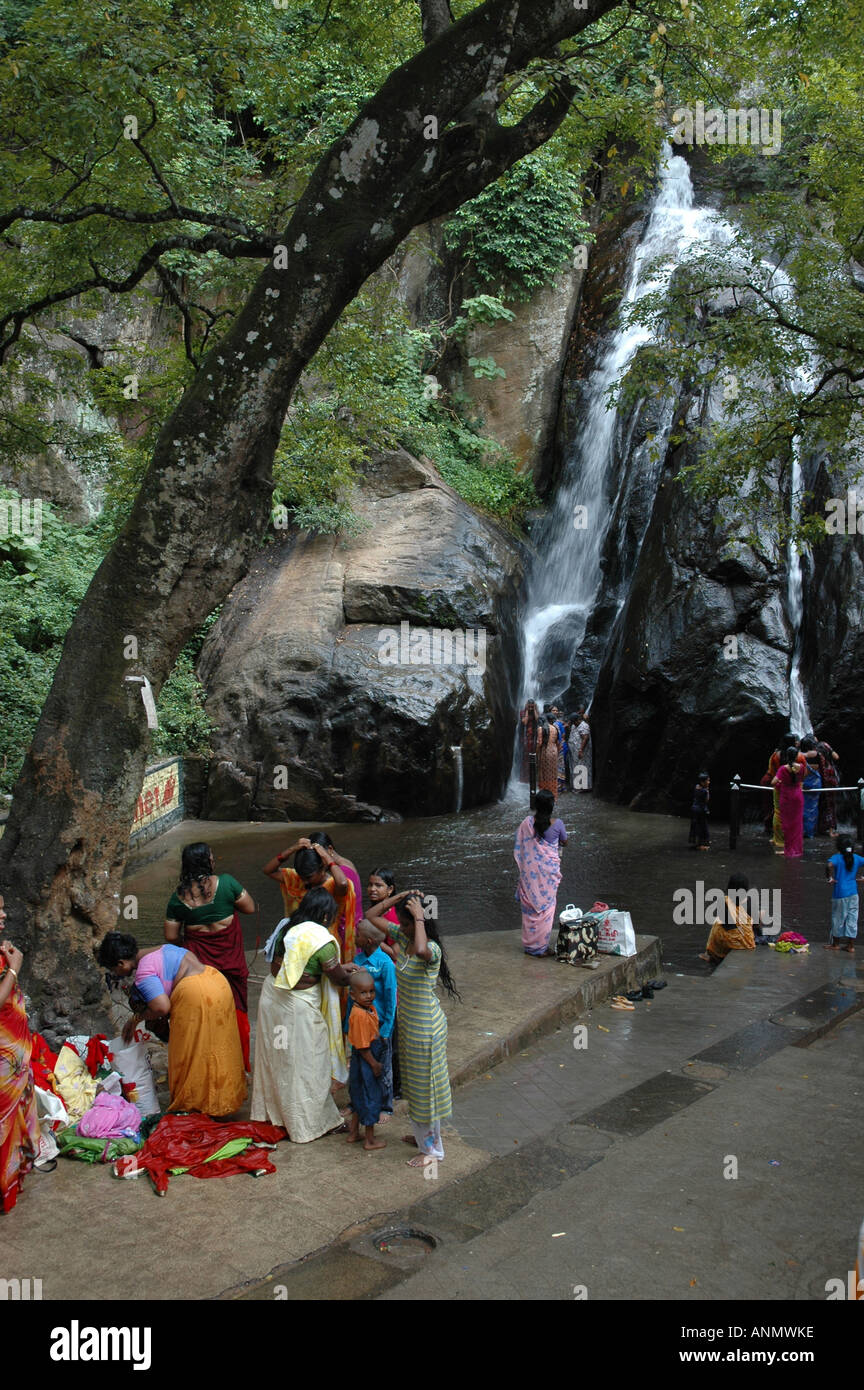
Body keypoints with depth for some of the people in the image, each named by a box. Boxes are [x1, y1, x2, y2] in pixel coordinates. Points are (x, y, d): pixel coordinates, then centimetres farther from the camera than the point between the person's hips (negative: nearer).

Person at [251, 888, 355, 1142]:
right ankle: (308, 1125, 19)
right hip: (298, 1007, -8)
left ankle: (272, 1111, 39)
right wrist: (354, 974, 11)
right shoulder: (321, 939, -20)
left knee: (276, 1057, 22)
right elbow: (338, 978, -10)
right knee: (304, 1066, 7)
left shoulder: (286, 926, 2)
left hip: (271, 996, 8)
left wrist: (340, 967, 15)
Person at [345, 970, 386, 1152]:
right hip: (365, 1062, -9)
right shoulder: (359, 1015, -27)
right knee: (371, 1098, 4)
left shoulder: (370, 1008, 2)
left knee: (359, 1098, 21)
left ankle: (353, 1132, 35)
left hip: (370, 1058, 9)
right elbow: (362, 1046, -23)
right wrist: (375, 1064, -16)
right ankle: (370, 1139, 18)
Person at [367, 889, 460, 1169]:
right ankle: (421, 1134, 44)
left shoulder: (432, 950, -27)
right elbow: (371, 915, 2)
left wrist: (419, 916, -40)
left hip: (425, 1026, -9)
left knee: (425, 1084, 7)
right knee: (413, 1082, 24)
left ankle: (432, 1148, 25)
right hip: (407, 1021, 9)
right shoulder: (403, 938, -3)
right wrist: (398, 897, -11)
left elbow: (421, 950, -54)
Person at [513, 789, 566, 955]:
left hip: (530, 871, 2)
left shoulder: (527, 822, -8)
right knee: (546, 907, 9)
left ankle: (528, 945, 21)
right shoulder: (557, 824, -13)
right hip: (549, 870, -2)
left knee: (529, 906, 13)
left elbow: (519, 847, 2)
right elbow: (564, 842, 7)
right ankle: (540, 946, 13)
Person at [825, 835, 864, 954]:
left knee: (838, 918, 9)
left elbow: (829, 865, -33)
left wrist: (830, 877, -18)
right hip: (853, 893, 4)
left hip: (840, 893, -4)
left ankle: (835, 944, 23)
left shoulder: (837, 857, -14)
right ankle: (851, 946, 17)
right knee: (852, 918, 11)